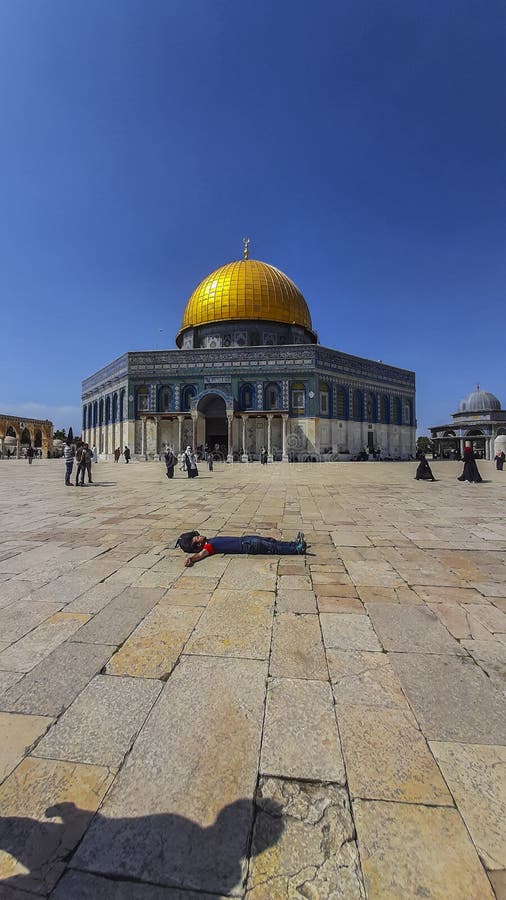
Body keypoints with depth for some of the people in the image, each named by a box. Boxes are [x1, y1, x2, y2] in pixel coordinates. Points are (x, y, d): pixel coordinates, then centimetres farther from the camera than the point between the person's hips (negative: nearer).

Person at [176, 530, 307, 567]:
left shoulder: (209, 541, 10)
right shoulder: (208, 546, -13)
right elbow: (200, 554, -32)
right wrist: (190, 558, -50)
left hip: (245, 539, 8)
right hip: (248, 546, -8)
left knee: (272, 541, 8)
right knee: (273, 548, -8)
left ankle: (295, 543, 16)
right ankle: (297, 550, -3)